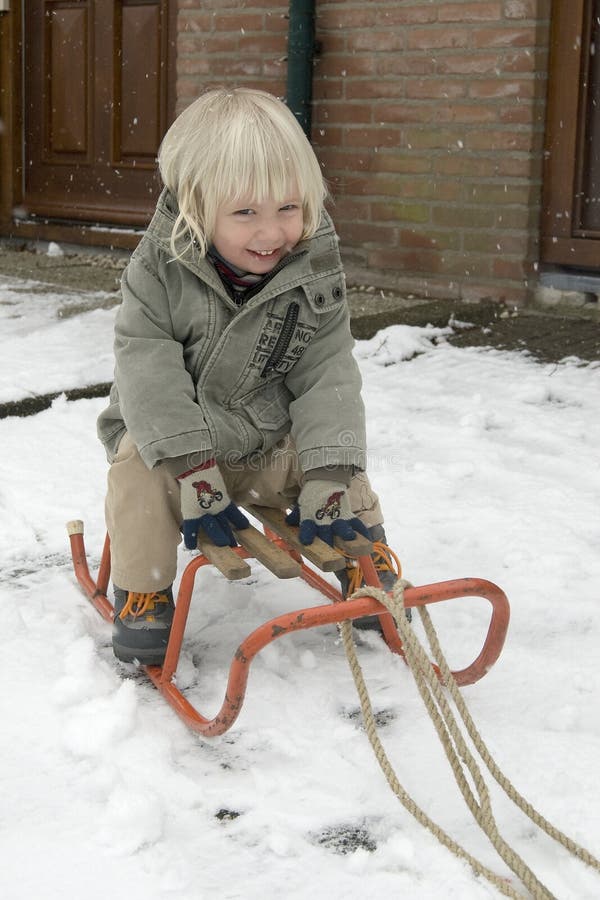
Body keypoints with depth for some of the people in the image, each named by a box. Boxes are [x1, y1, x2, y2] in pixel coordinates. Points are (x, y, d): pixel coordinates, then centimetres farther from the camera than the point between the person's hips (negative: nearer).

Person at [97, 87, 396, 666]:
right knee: (139, 467, -30)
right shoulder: (160, 267, -19)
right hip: (171, 435, -2)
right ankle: (142, 594, -10)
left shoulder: (315, 276, -12)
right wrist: (194, 469, -34)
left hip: (269, 443, 2)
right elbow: (147, 371, -24)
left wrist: (328, 475, -27)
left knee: (344, 471, -15)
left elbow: (327, 376, -14)